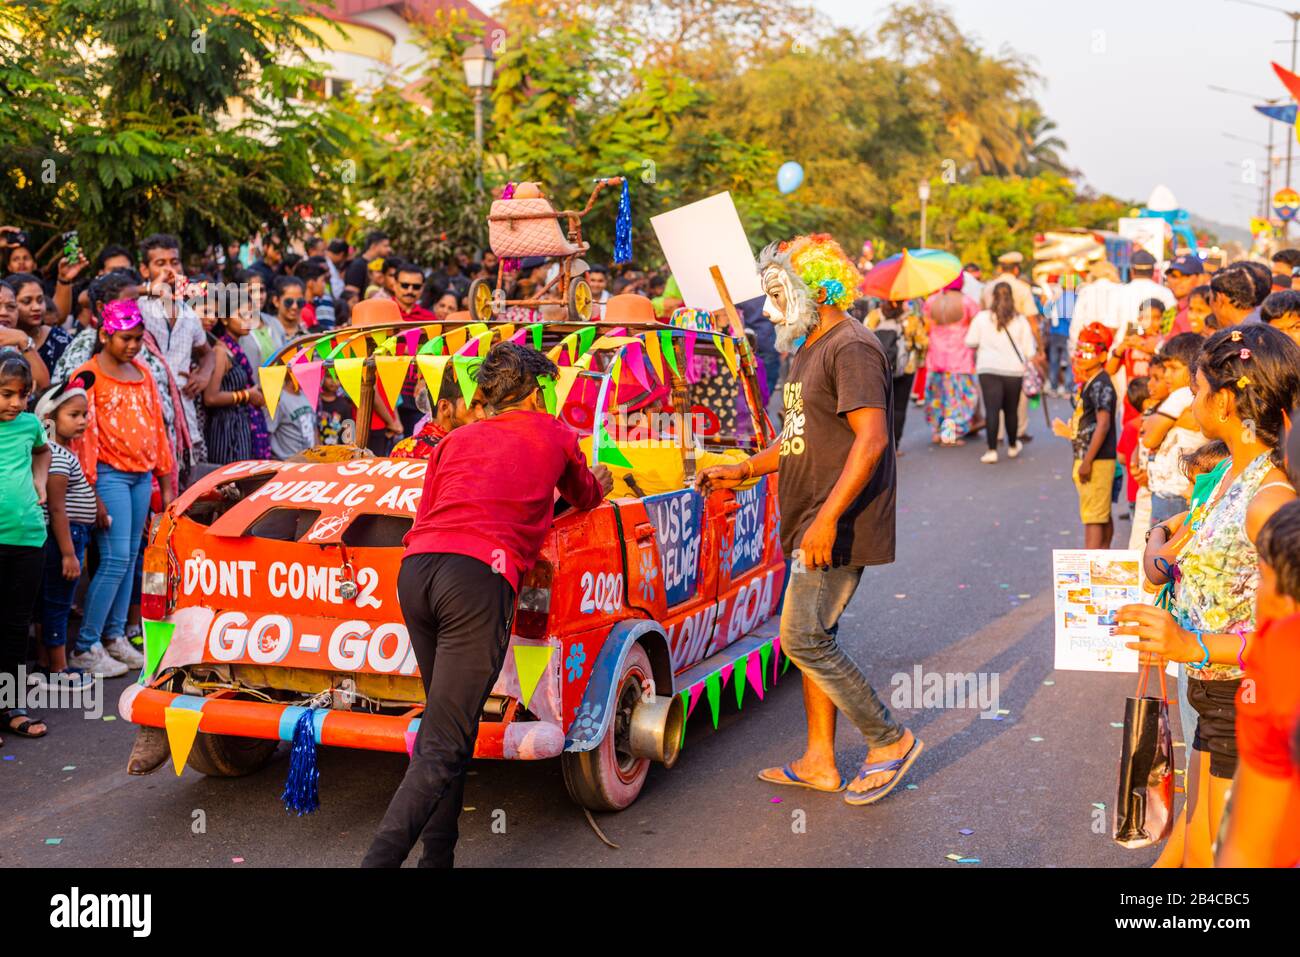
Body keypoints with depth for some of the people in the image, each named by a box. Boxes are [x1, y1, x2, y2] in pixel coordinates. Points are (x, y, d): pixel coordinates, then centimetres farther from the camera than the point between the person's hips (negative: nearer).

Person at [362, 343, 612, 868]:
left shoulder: (455, 440, 28)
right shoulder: (553, 434, 21)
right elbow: (586, 497, 39)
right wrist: (598, 482, 62)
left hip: (415, 568, 5)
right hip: (479, 574, -5)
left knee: (445, 723, 19)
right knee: (443, 747, -7)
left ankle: (438, 855, 18)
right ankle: (379, 858, -18)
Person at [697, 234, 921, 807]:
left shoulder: (851, 349, -15)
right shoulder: (808, 350, 18)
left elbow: (872, 439, -23)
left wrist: (828, 518, -28)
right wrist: (742, 471, 14)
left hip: (838, 528, -10)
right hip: (811, 525, 10)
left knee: (803, 640, -10)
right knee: (813, 638, 12)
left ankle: (890, 742, 4)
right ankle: (819, 761, 21)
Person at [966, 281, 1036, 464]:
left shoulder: (982, 317, -2)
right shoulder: (1020, 320, 1)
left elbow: (970, 342, 2)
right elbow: (1029, 351, 2)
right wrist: (1025, 361, 21)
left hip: (988, 368, -1)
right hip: (1014, 369, 1)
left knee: (992, 409, -5)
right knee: (1011, 409, 15)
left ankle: (992, 450, -13)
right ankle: (1012, 446, 31)